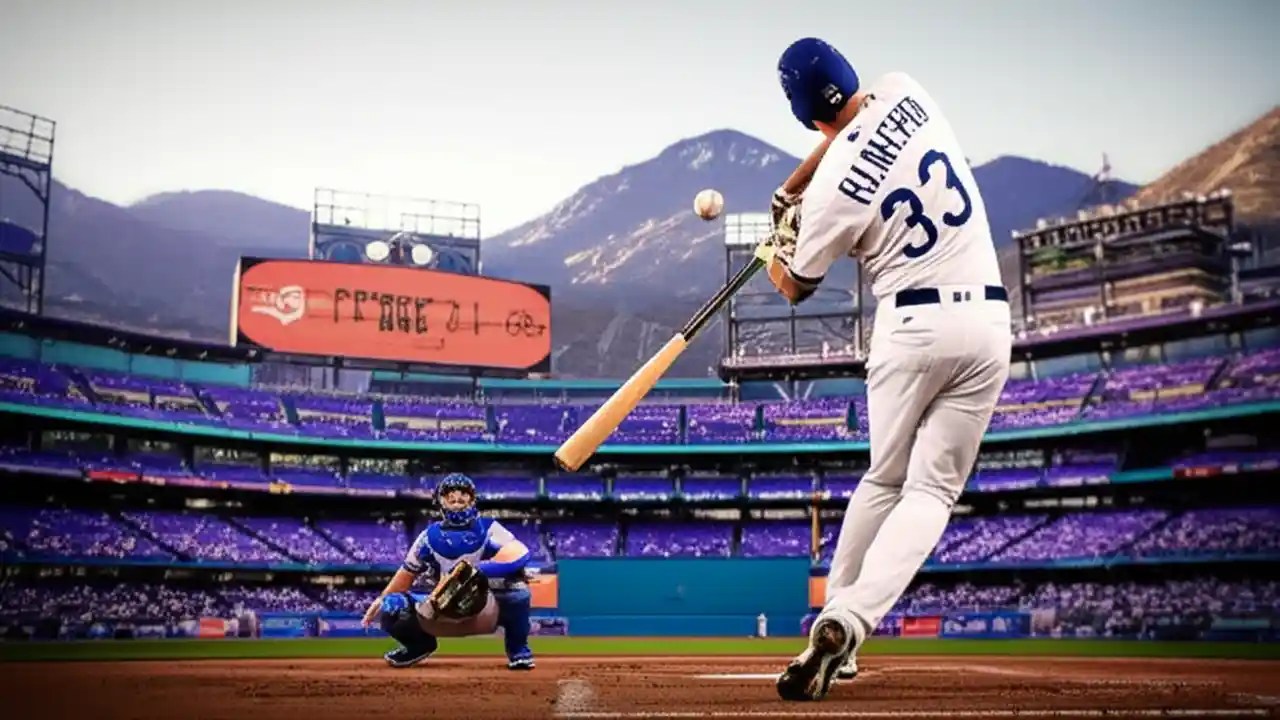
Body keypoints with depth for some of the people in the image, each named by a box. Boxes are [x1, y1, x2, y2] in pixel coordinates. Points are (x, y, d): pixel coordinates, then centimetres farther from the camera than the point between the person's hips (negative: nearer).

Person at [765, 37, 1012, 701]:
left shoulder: (831, 188, -10)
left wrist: (783, 227, 27)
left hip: (910, 324, -3)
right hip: (987, 322, 3)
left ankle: (832, 619, 21)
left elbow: (793, 287, 7)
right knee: (932, 490, 3)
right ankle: (847, 624, -13)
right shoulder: (906, 93, 1)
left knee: (883, 481, 19)